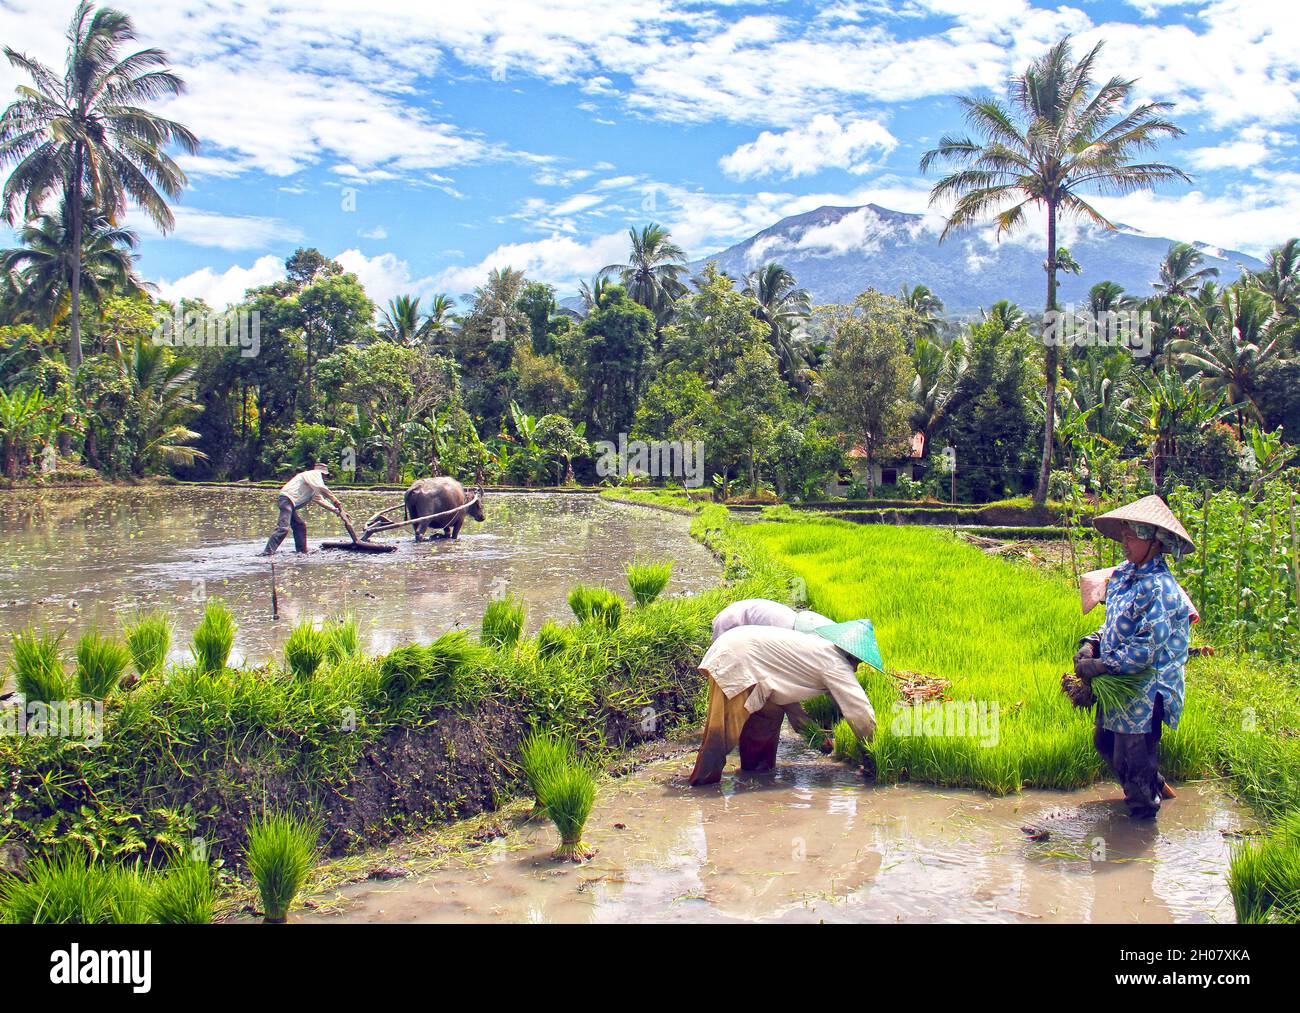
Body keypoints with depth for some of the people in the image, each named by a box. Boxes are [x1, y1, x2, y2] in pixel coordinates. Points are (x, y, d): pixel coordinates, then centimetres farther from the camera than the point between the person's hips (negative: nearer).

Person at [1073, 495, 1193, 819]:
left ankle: (1144, 810, 29)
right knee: (1106, 743, 23)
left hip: (1144, 691, -9)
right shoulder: (1123, 574, 3)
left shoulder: (1160, 588, -23)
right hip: (1117, 683, 9)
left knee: (1132, 760, 5)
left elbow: (1145, 651, -25)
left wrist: (1101, 666, -21)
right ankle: (1155, 787, 45)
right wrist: (1091, 643, -3)